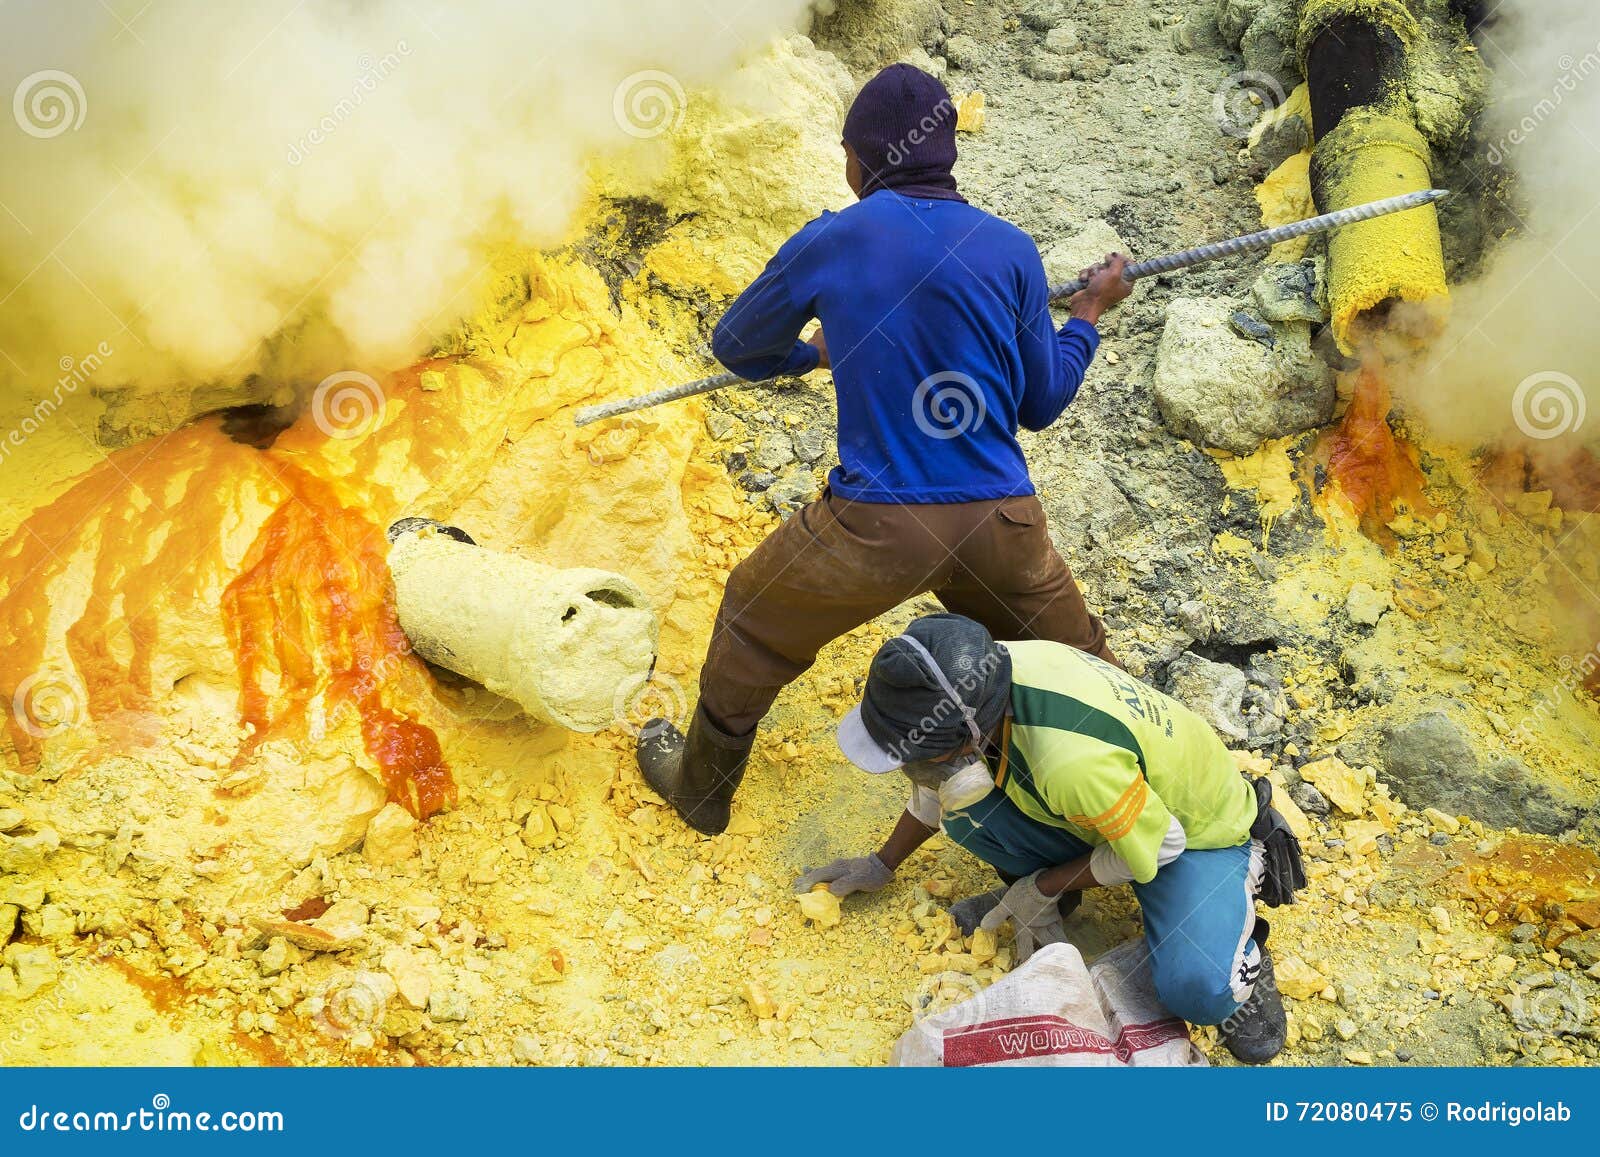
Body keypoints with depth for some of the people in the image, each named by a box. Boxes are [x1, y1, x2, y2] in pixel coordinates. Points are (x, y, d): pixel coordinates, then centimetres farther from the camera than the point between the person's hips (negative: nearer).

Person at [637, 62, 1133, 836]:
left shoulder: (831, 242, -2)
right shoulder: (1011, 250, 2)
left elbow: (735, 348, 13)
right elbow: (1041, 405, 9)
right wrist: (1090, 314, 24)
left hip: (875, 525, -2)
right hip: (1000, 524, 2)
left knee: (755, 624, 23)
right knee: (1077, 665, 23)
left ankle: (698, 787, 39)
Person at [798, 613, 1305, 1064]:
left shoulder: (1072, 761, -44)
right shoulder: (984, 681, -22)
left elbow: (1157, 846, -23)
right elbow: (945, 776, 2)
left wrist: (1043, 889, -13)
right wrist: (882, 864, 9)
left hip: (1197, 832, -6)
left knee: (1196, 992, -30)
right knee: (967, 810, -20)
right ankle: (1025, 888, 10)